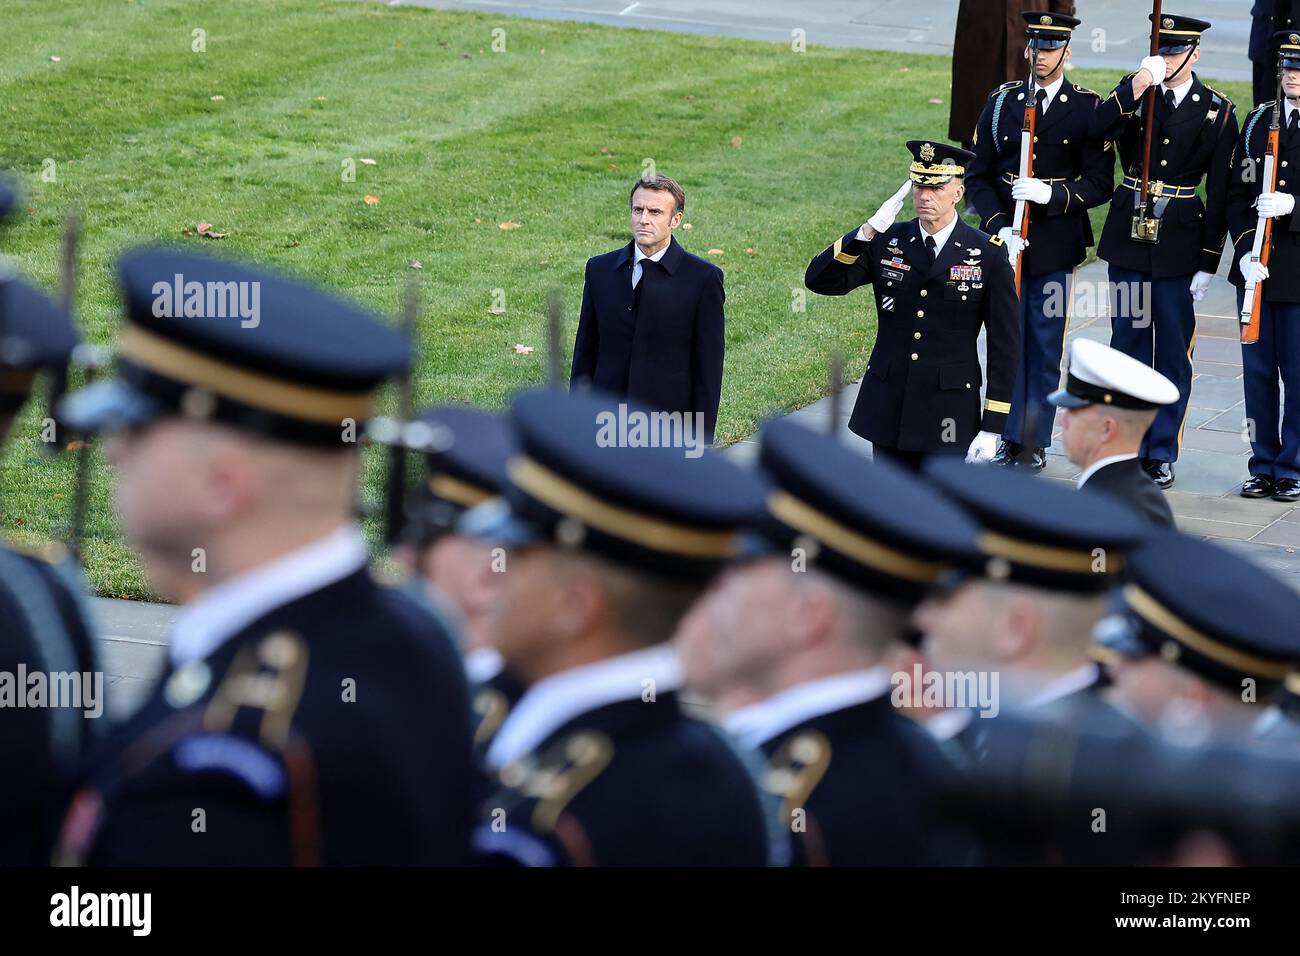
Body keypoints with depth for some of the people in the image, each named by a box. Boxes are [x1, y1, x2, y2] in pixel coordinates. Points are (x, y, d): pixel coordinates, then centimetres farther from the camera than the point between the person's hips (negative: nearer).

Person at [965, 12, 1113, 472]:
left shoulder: (1088, 107, -1)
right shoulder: (1001, 101, 5)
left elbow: (1100, 183, -3)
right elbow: (978, 177, 5)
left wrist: (1052, 194, -18)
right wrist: (998, 226, -9)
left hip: (1056, 245, -2)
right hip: (1006, 240, 2)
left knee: (1046, 345, 3)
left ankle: (1036, 442, 11)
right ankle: (1010, 438, 12)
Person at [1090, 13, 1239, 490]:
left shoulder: (1218, 111, -2)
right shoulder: (1133, 95, 3)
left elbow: (1220, 193, -2)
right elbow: (1097, 129, -16)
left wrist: (1209, 262, -5)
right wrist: (1137, 86, -24)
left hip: (1180, 244, -2)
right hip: (1128, 237, 2)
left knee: (1173, 352, 3)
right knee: (1129, 345, 7)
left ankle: (1162, 454, 10)